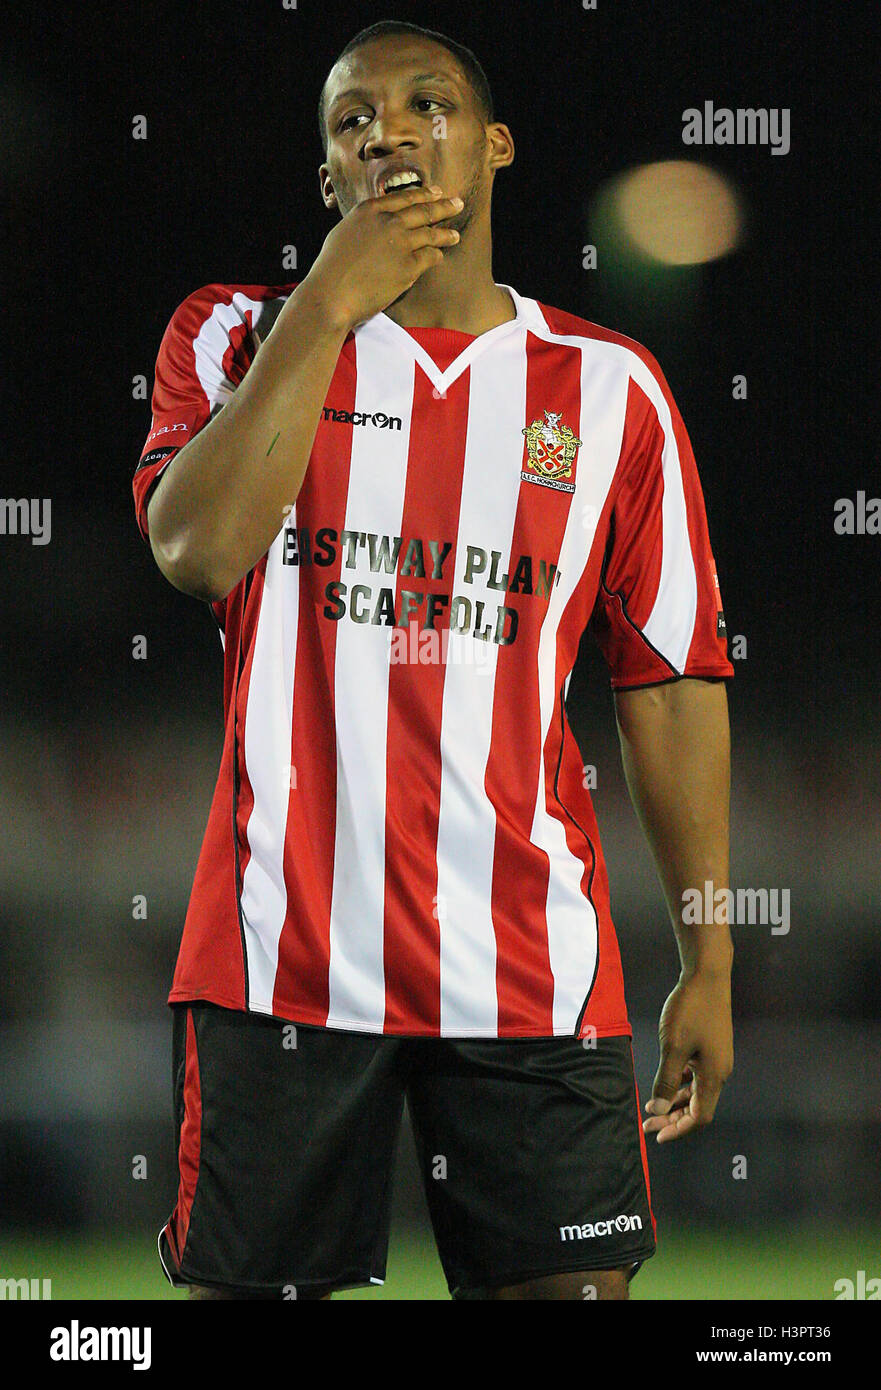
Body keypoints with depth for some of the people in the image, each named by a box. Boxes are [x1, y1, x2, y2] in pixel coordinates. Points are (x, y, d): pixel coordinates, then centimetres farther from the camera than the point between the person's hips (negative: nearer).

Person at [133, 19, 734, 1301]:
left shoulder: (609, 388, 9)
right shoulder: (239, 338, 7)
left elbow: (670, 684, 9)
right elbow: (198, 549, -12)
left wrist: (710, 964, 5)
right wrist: (330, 303, -10)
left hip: (531, 966, 1)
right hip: (283, 947, -1)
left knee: (572, 1287, -4)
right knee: (244, 1284, 1)